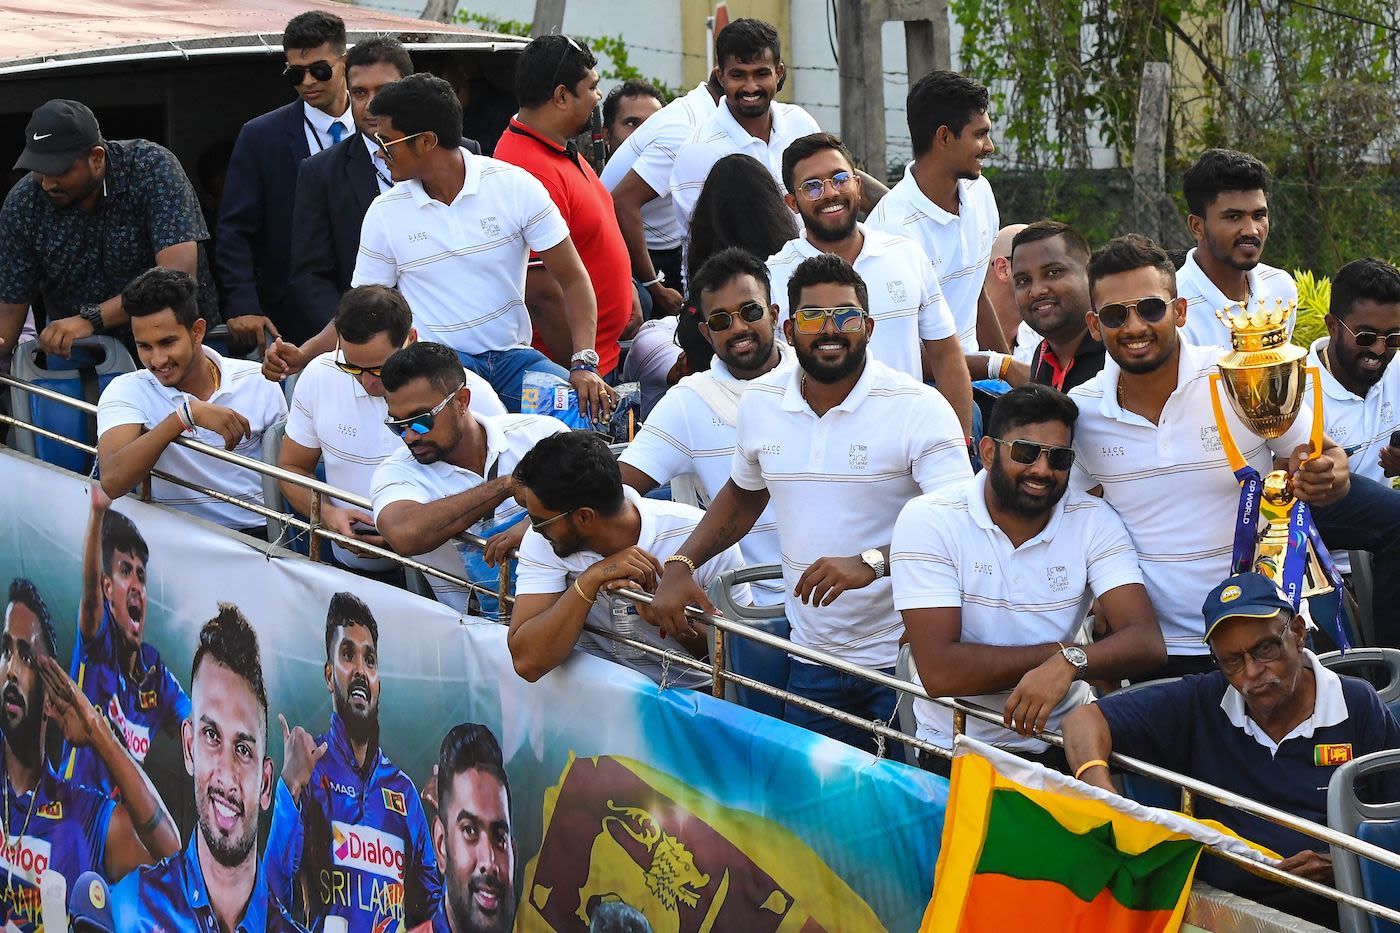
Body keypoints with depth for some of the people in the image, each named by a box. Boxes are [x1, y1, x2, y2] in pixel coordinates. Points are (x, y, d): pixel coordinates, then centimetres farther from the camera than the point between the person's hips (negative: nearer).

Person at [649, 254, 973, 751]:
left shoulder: (920, 409, -12)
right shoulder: (760, 403, 5)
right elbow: (743, 497, 23)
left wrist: (871, 563, -34)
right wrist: (680, 565, 8)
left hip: (905, 658, -5)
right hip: (812, 660, 5)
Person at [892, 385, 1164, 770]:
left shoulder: (1093, 521, 1)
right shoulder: (928, 520, -9)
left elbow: (1147, 643, -11)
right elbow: (939, 671, -18)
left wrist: (1069, 664, -31)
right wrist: (1065, 651, -14)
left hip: (1063, 744, 3)